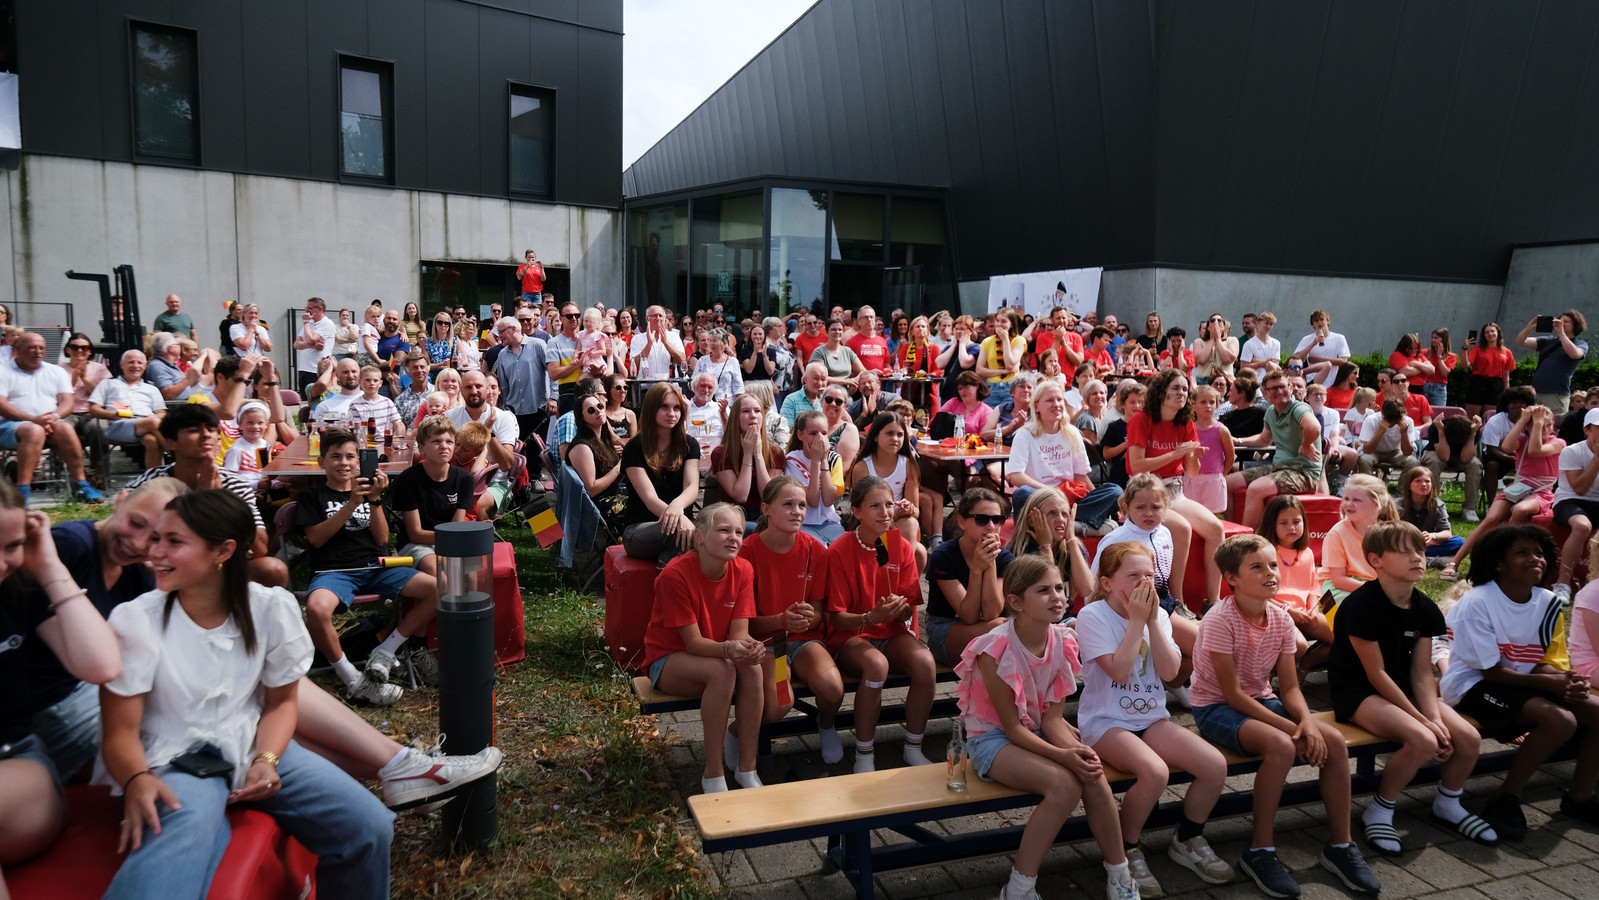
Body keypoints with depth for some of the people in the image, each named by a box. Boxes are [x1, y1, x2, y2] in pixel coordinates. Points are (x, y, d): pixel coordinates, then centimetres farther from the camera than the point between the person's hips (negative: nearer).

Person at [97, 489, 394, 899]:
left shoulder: (273, 609, -6)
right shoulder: (135, 621, -11)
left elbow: (281, 701, 5)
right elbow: (121, 731, -9)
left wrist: (266, 760, -14)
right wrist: (137, 780, -31)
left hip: (251, 745, 3)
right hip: (172, 760, -3)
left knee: (369, 827, -12)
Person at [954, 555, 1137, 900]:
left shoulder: (1062, 641, -7)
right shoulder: (996, 648, -24)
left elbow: (1052, 717, -7)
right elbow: (1012, 727, -20)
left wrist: (1078, 749, -26)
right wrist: (1062, 755, -31)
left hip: (1040, 733, 5)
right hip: (992, 738, -5)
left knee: (1094, 776, -22)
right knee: (1065, 784, -29)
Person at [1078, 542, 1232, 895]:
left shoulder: (1158, 615, 6)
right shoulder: (1093, 616, -12)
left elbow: (1170, 671, -6)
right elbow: (1119, 671, -21)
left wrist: (1153, 620, -13)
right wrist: (1136, 620, -18)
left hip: (1152, 718, 6)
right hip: (1105, 722, -6)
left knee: (1216, 765, -13)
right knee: (1155, 771, -32)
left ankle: (1188, 840, 14)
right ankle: (1127, 851, -5)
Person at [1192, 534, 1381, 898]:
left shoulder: (1281, 619, -1)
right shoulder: (1220, 620, -22)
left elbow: (1290, 687, 1)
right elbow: (1233, 694, -21)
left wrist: (1307, 721, -20)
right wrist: (1290, 727, -24)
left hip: (1262, 701, 7)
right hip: (1216, 708, -7)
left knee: (1333, 741, -13)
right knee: (1281, 746, -32)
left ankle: (1340, 845, 2)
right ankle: (1260, 852, -17)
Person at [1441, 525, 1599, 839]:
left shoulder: (1548, 603, 3)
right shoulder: (1477, 602, -17)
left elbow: (1547, 663, 2)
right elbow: (1490, 671, -16)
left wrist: (1567, 682, -20)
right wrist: (1547, 682, -24)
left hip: (1524, 680, 8)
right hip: (1473, 686, -8)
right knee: (1560, 720, -28)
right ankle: (1507, 799, -12)